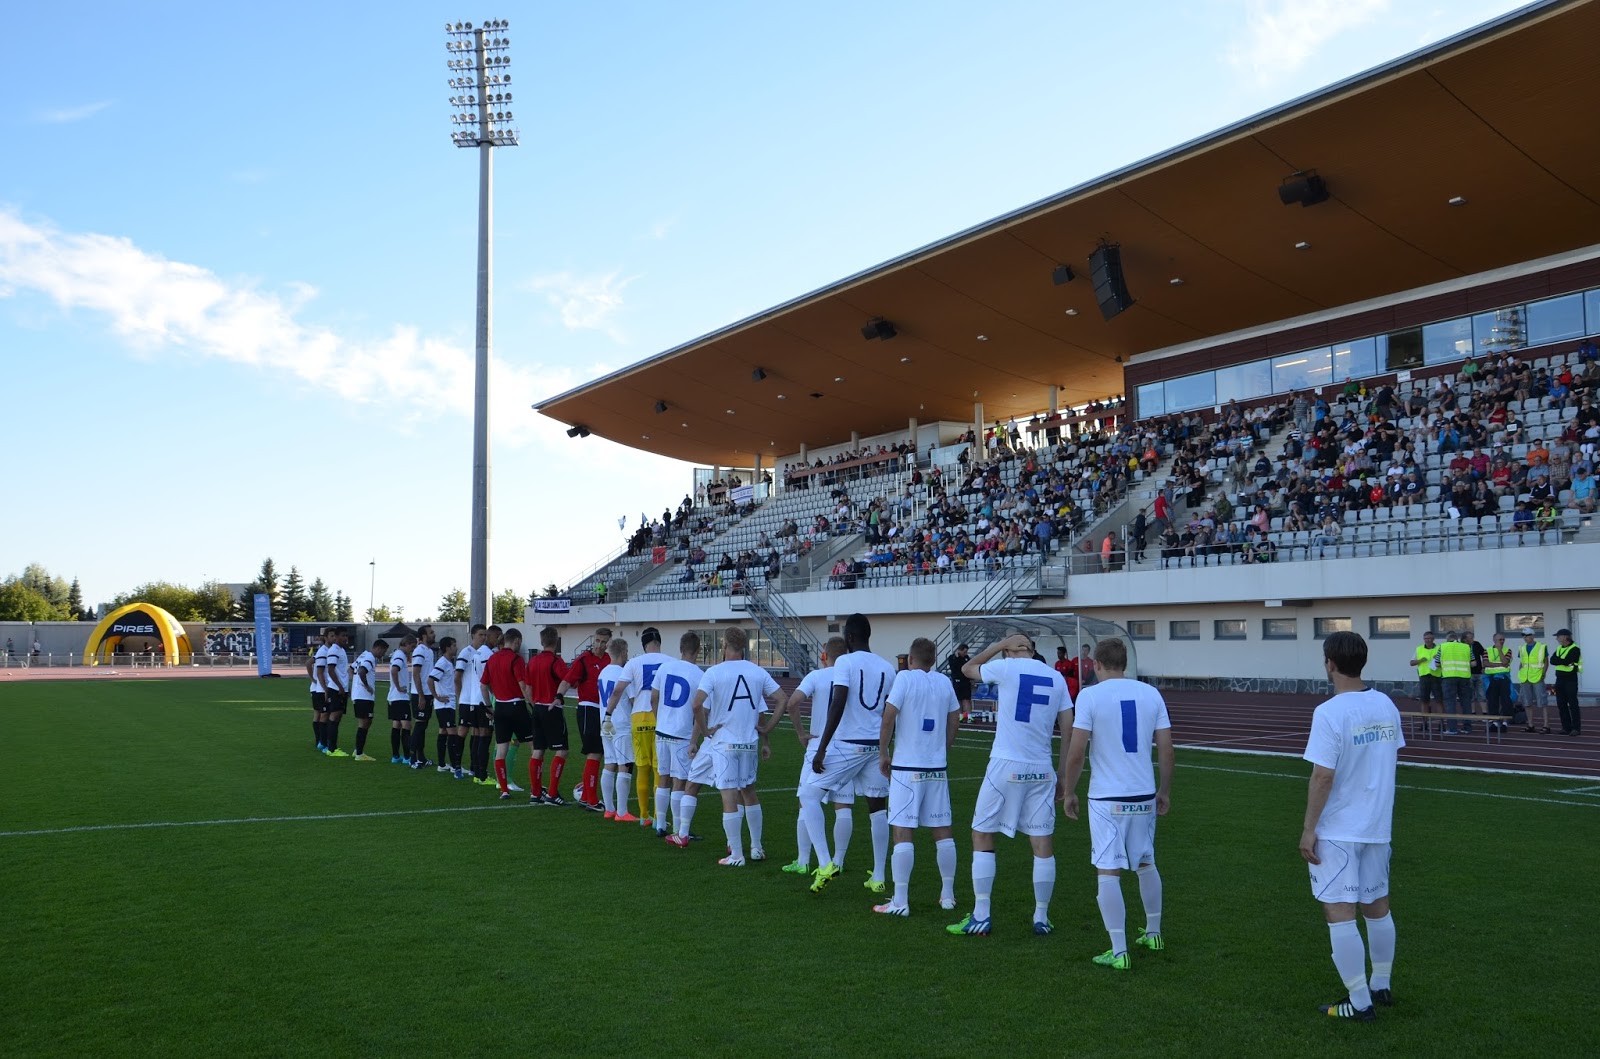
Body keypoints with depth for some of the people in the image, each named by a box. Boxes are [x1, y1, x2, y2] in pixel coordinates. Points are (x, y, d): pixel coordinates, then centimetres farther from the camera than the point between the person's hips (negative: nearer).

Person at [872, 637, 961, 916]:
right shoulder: (945, 682, 7)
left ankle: (900, 901, -4)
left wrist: (883, 753, -2)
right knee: (942, 831, 12)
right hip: (937, 767, 5)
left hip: (907, 767, -5)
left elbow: (889, 717, -12)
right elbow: (955, 720, 13)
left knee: (903, 832, -4)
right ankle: (947, 895, 20)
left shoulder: (905, 678, -7)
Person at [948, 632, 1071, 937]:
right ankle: (1041, 918, 16)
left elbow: (968, 668, 16)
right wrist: (1063, 775, 14)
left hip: (1006, 766, -4)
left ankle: (980, 917, 7)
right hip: (1042, 770, 4)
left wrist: (1000, 644, 18)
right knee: (1043, 843, 9)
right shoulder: (1056, 677, 7)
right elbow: (1068, 731, 8)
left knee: (982, 837, 7)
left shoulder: (1006, 668, -4)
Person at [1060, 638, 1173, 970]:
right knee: (1146, 864, 22)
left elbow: (1077, 751, -12)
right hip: (1145, 795, 5)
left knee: (1108, 872, 0)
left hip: (1107, 798, -5)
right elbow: (1166, 749, 4)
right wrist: (1164, 790, 16)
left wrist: (1069, 791, 1)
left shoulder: (1090, 696, -10)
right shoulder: (1151, 694, 3)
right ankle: (1153, 933, 37)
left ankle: (1119, 952, 0)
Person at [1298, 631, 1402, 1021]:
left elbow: (1323, 775, -20)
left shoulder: (1329, 713, -20)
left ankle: (1359, 1002, 5)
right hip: (1378, 824, 8)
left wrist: (1308, 828, -12)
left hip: (1338, 830, -8)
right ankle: (1381, 986, 33)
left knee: (1339, 912, 0)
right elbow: (1394, 756, 14)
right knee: (1377, 905, 19)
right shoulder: (1386, 705, 2)